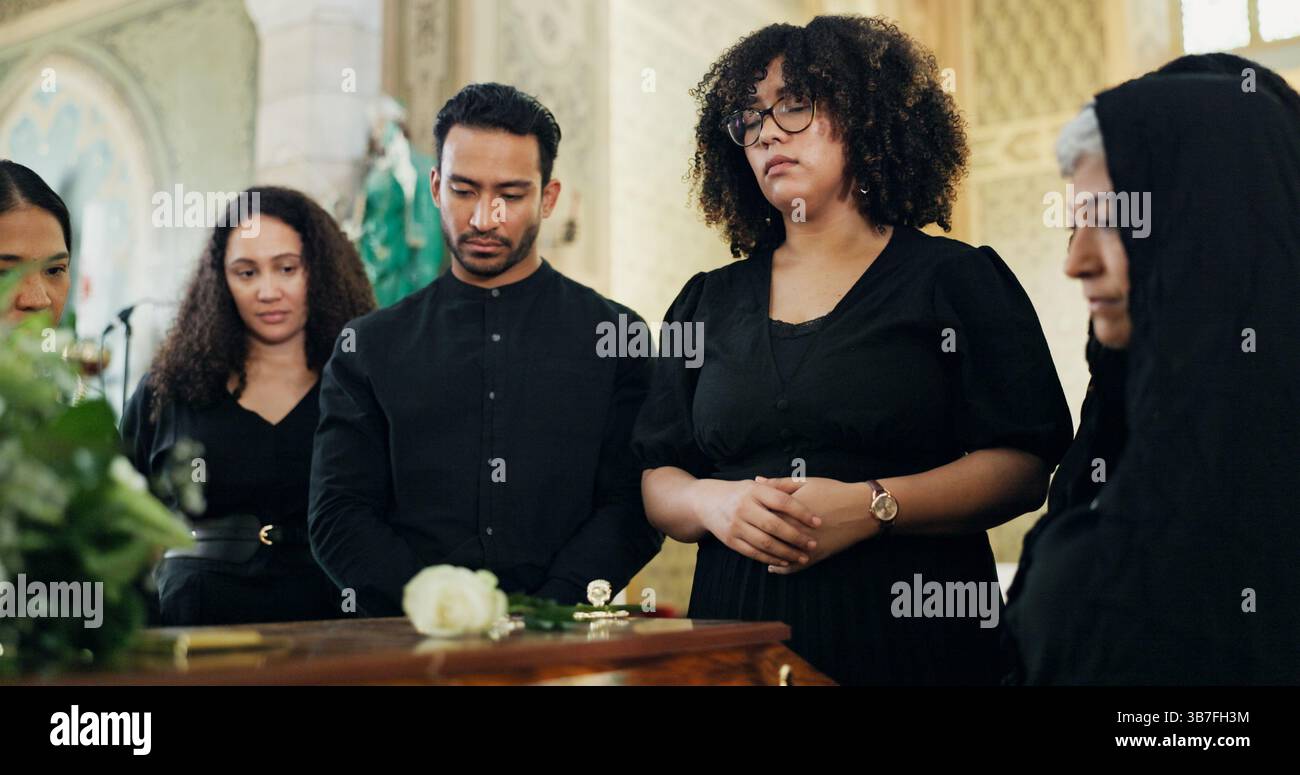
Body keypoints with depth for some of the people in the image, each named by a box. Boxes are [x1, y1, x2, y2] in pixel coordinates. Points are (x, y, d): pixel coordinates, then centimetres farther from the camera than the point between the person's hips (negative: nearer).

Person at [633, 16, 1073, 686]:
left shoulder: (957, 278, 0)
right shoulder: (707, 303, 10)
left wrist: (872, 506, -19)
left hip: (911, 635, -2)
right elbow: (657, 478, 9)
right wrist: (713, 502, -12)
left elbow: (1023, 467, -7)